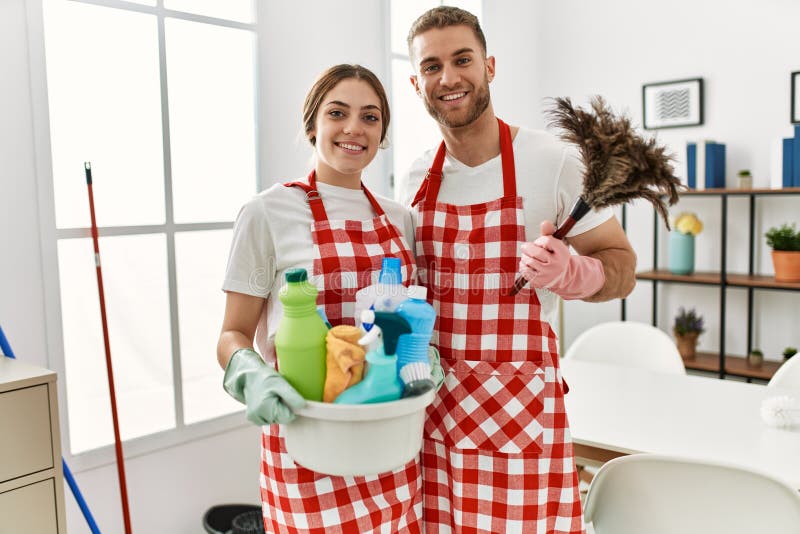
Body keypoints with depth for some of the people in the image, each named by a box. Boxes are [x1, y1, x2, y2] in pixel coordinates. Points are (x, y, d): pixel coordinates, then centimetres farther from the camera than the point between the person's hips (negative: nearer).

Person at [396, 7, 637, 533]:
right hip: (432, 403, 4)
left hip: (521, 406, -3)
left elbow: (621, 265, -4)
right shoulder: (414, 183, 5)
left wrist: (566, 272, -24)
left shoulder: (554, 162, -9)